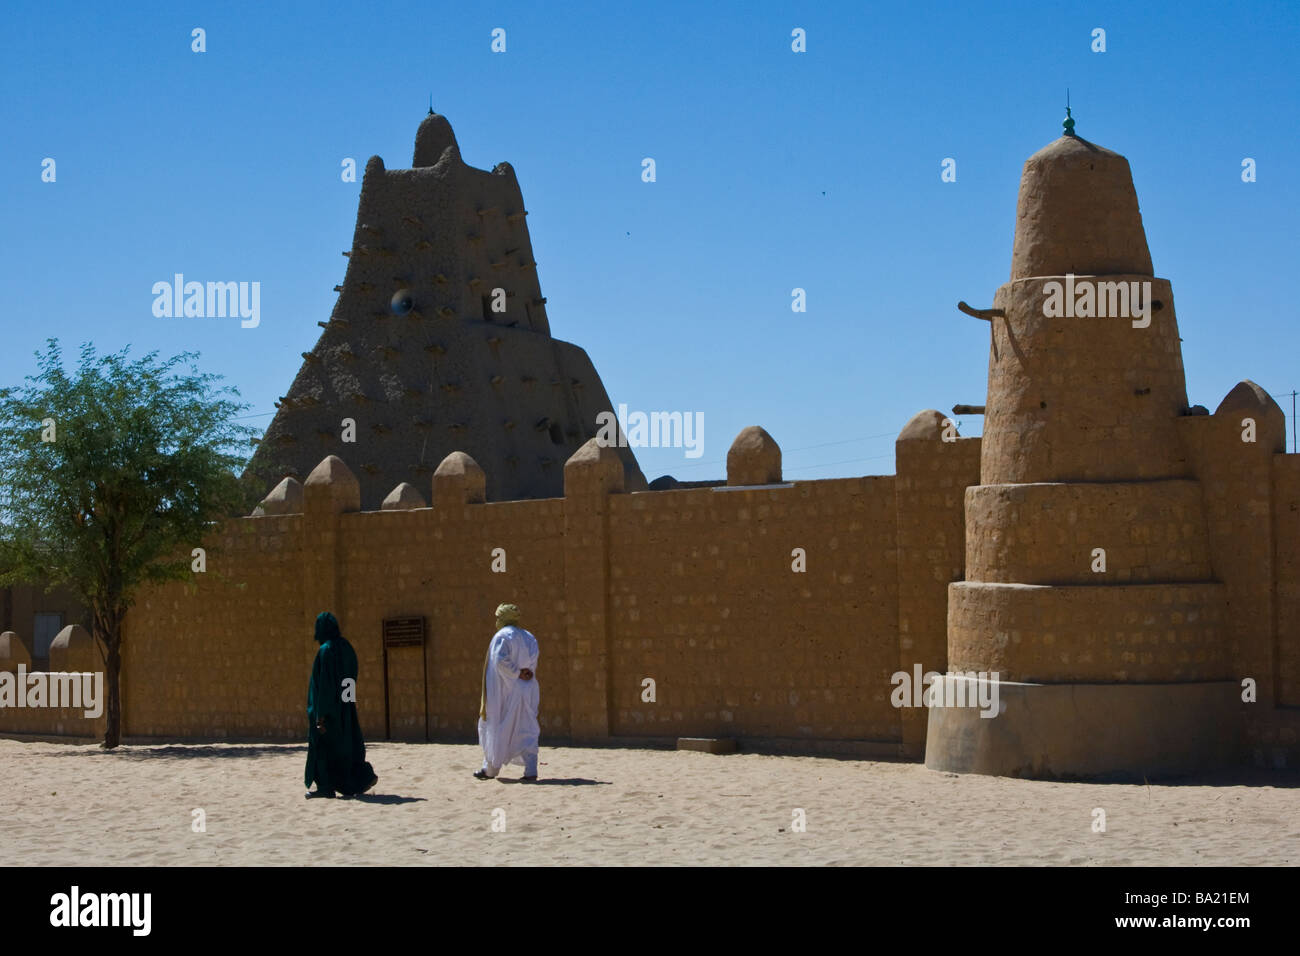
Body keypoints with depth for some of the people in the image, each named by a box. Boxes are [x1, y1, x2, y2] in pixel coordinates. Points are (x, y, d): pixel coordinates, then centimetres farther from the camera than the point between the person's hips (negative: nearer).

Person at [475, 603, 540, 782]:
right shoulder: (529, 638, 13)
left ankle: (490, 769, 17)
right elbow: (533, 665, 4)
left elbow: (501, 661, -21)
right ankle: (531, 772, -10)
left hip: (505, 691, -5)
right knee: (526, 731, 2)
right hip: (526, 691, 5)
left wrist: (518, 673, -14)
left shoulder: (502, 636, -8)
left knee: (496, 728, 9)